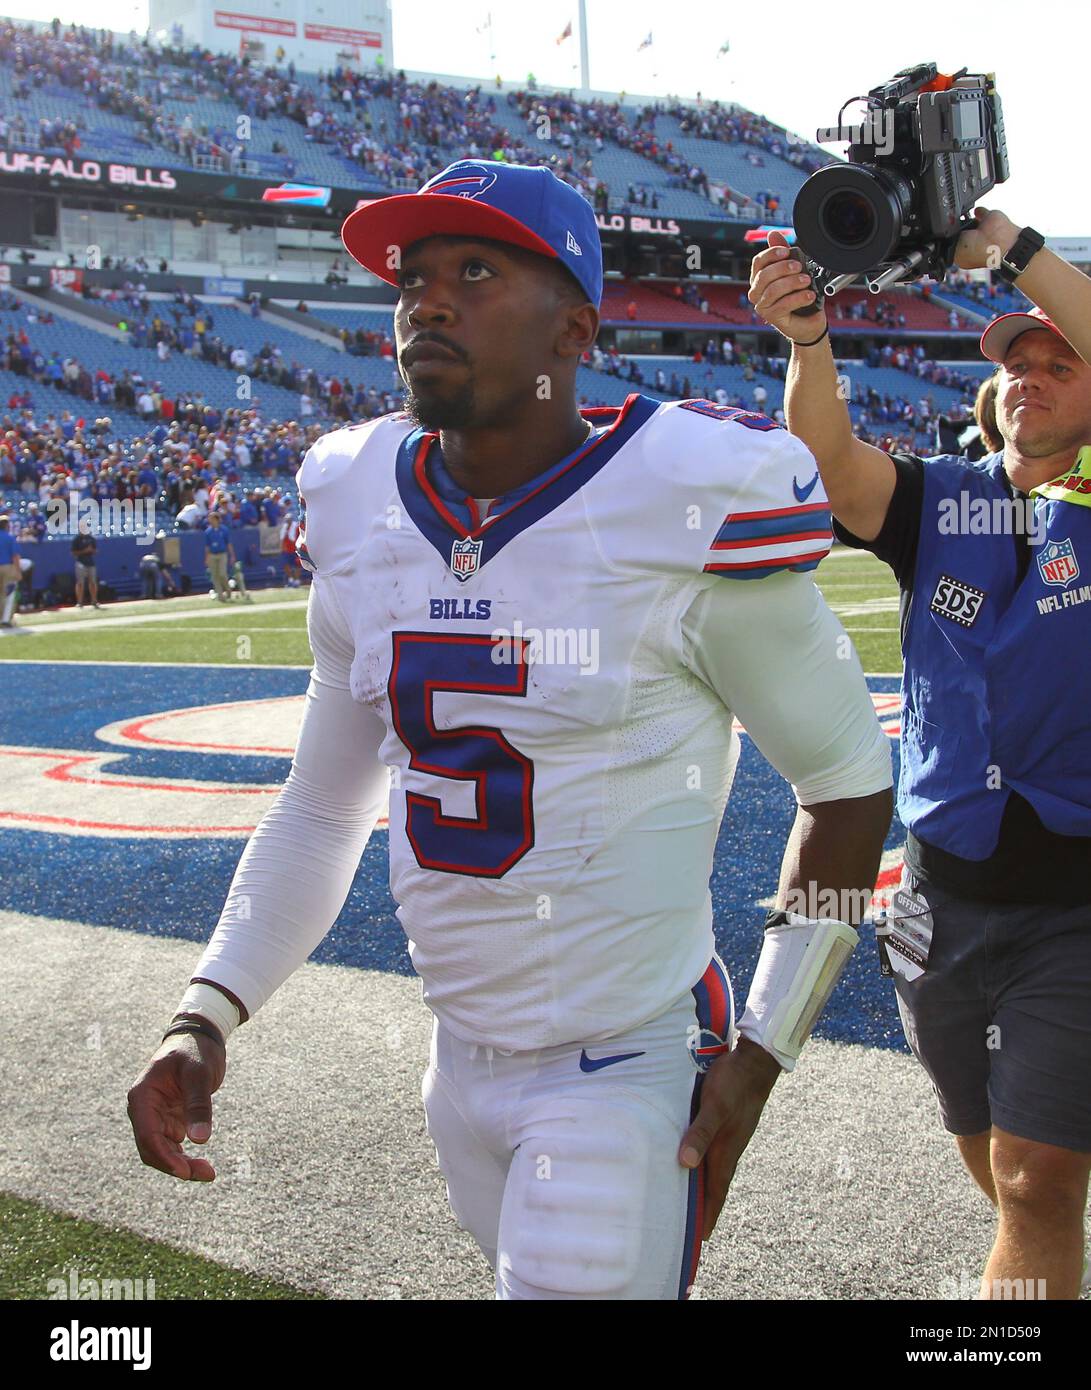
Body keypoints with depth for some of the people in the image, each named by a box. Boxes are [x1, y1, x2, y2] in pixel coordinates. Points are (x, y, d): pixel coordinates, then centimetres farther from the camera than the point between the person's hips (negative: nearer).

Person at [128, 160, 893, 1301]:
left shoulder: (682, 517, -17)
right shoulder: (362, 521, 0)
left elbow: (849, 784, -6)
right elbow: (322, 810, 11)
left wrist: (760, 1056, -9)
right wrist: (205, 1016, -1)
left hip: (633, 1066, -5)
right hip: (465, 1060, 6)